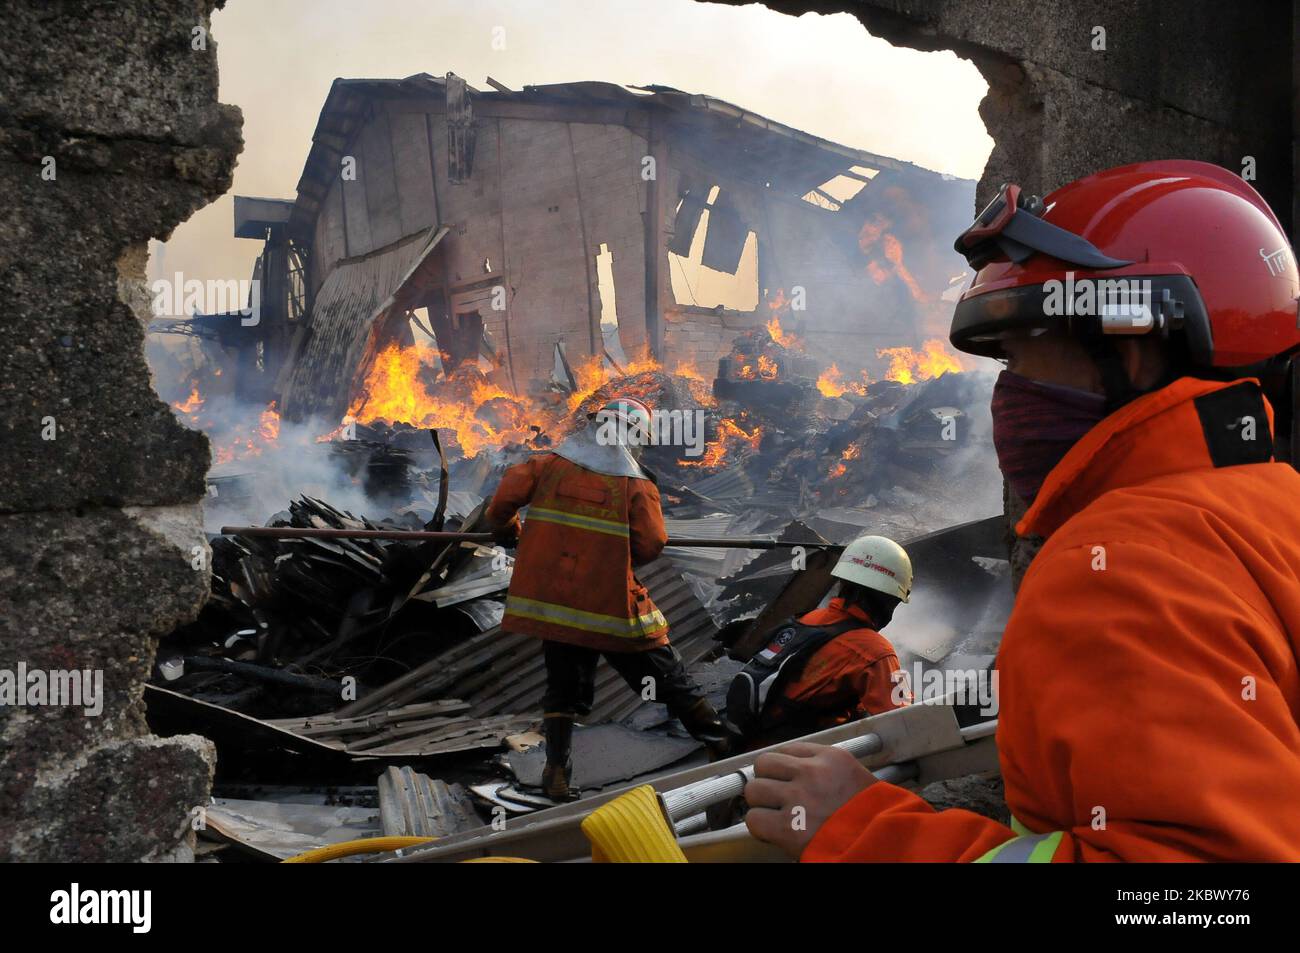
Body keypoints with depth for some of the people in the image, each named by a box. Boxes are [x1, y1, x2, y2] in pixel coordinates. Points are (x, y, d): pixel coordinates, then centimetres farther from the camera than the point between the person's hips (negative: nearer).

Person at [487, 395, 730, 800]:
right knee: (667, 677, 11)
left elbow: (504, 497, -4)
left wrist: (505, 530, 16)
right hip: (613, 602, -2)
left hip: (551, 597, 2)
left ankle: (557, 774, 6)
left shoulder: (549, 465, 1)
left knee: (564, 687, 16)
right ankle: (723, 746, 19)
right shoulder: (637, 484, -4)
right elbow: (650, 545, -9)